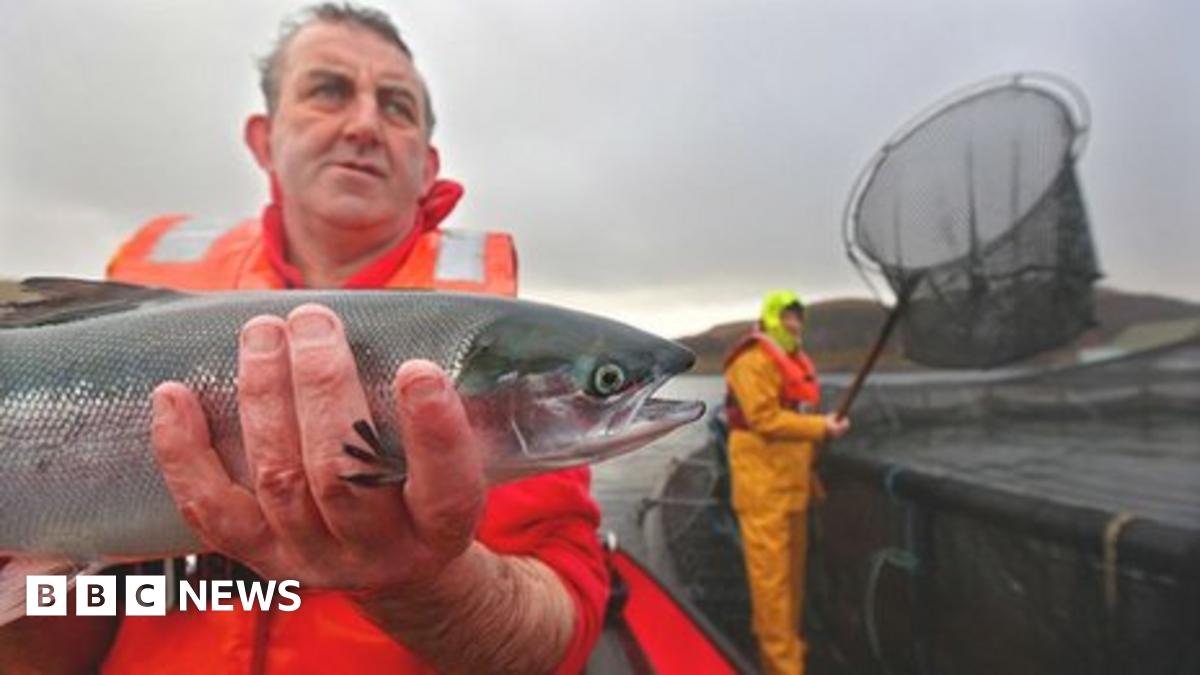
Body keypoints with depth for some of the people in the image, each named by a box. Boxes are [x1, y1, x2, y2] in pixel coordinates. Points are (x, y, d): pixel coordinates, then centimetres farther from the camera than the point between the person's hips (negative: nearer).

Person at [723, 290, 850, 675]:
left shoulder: (796, 361, 18)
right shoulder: (754, 361, -13)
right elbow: (764, 418, -21)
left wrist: (823, 428, 9)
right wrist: (820, 428, -17)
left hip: (792, 481, 10)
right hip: (764, 483, -10)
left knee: (792, 569, 18)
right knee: (771, 571, -4)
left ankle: (784, 644, 34)